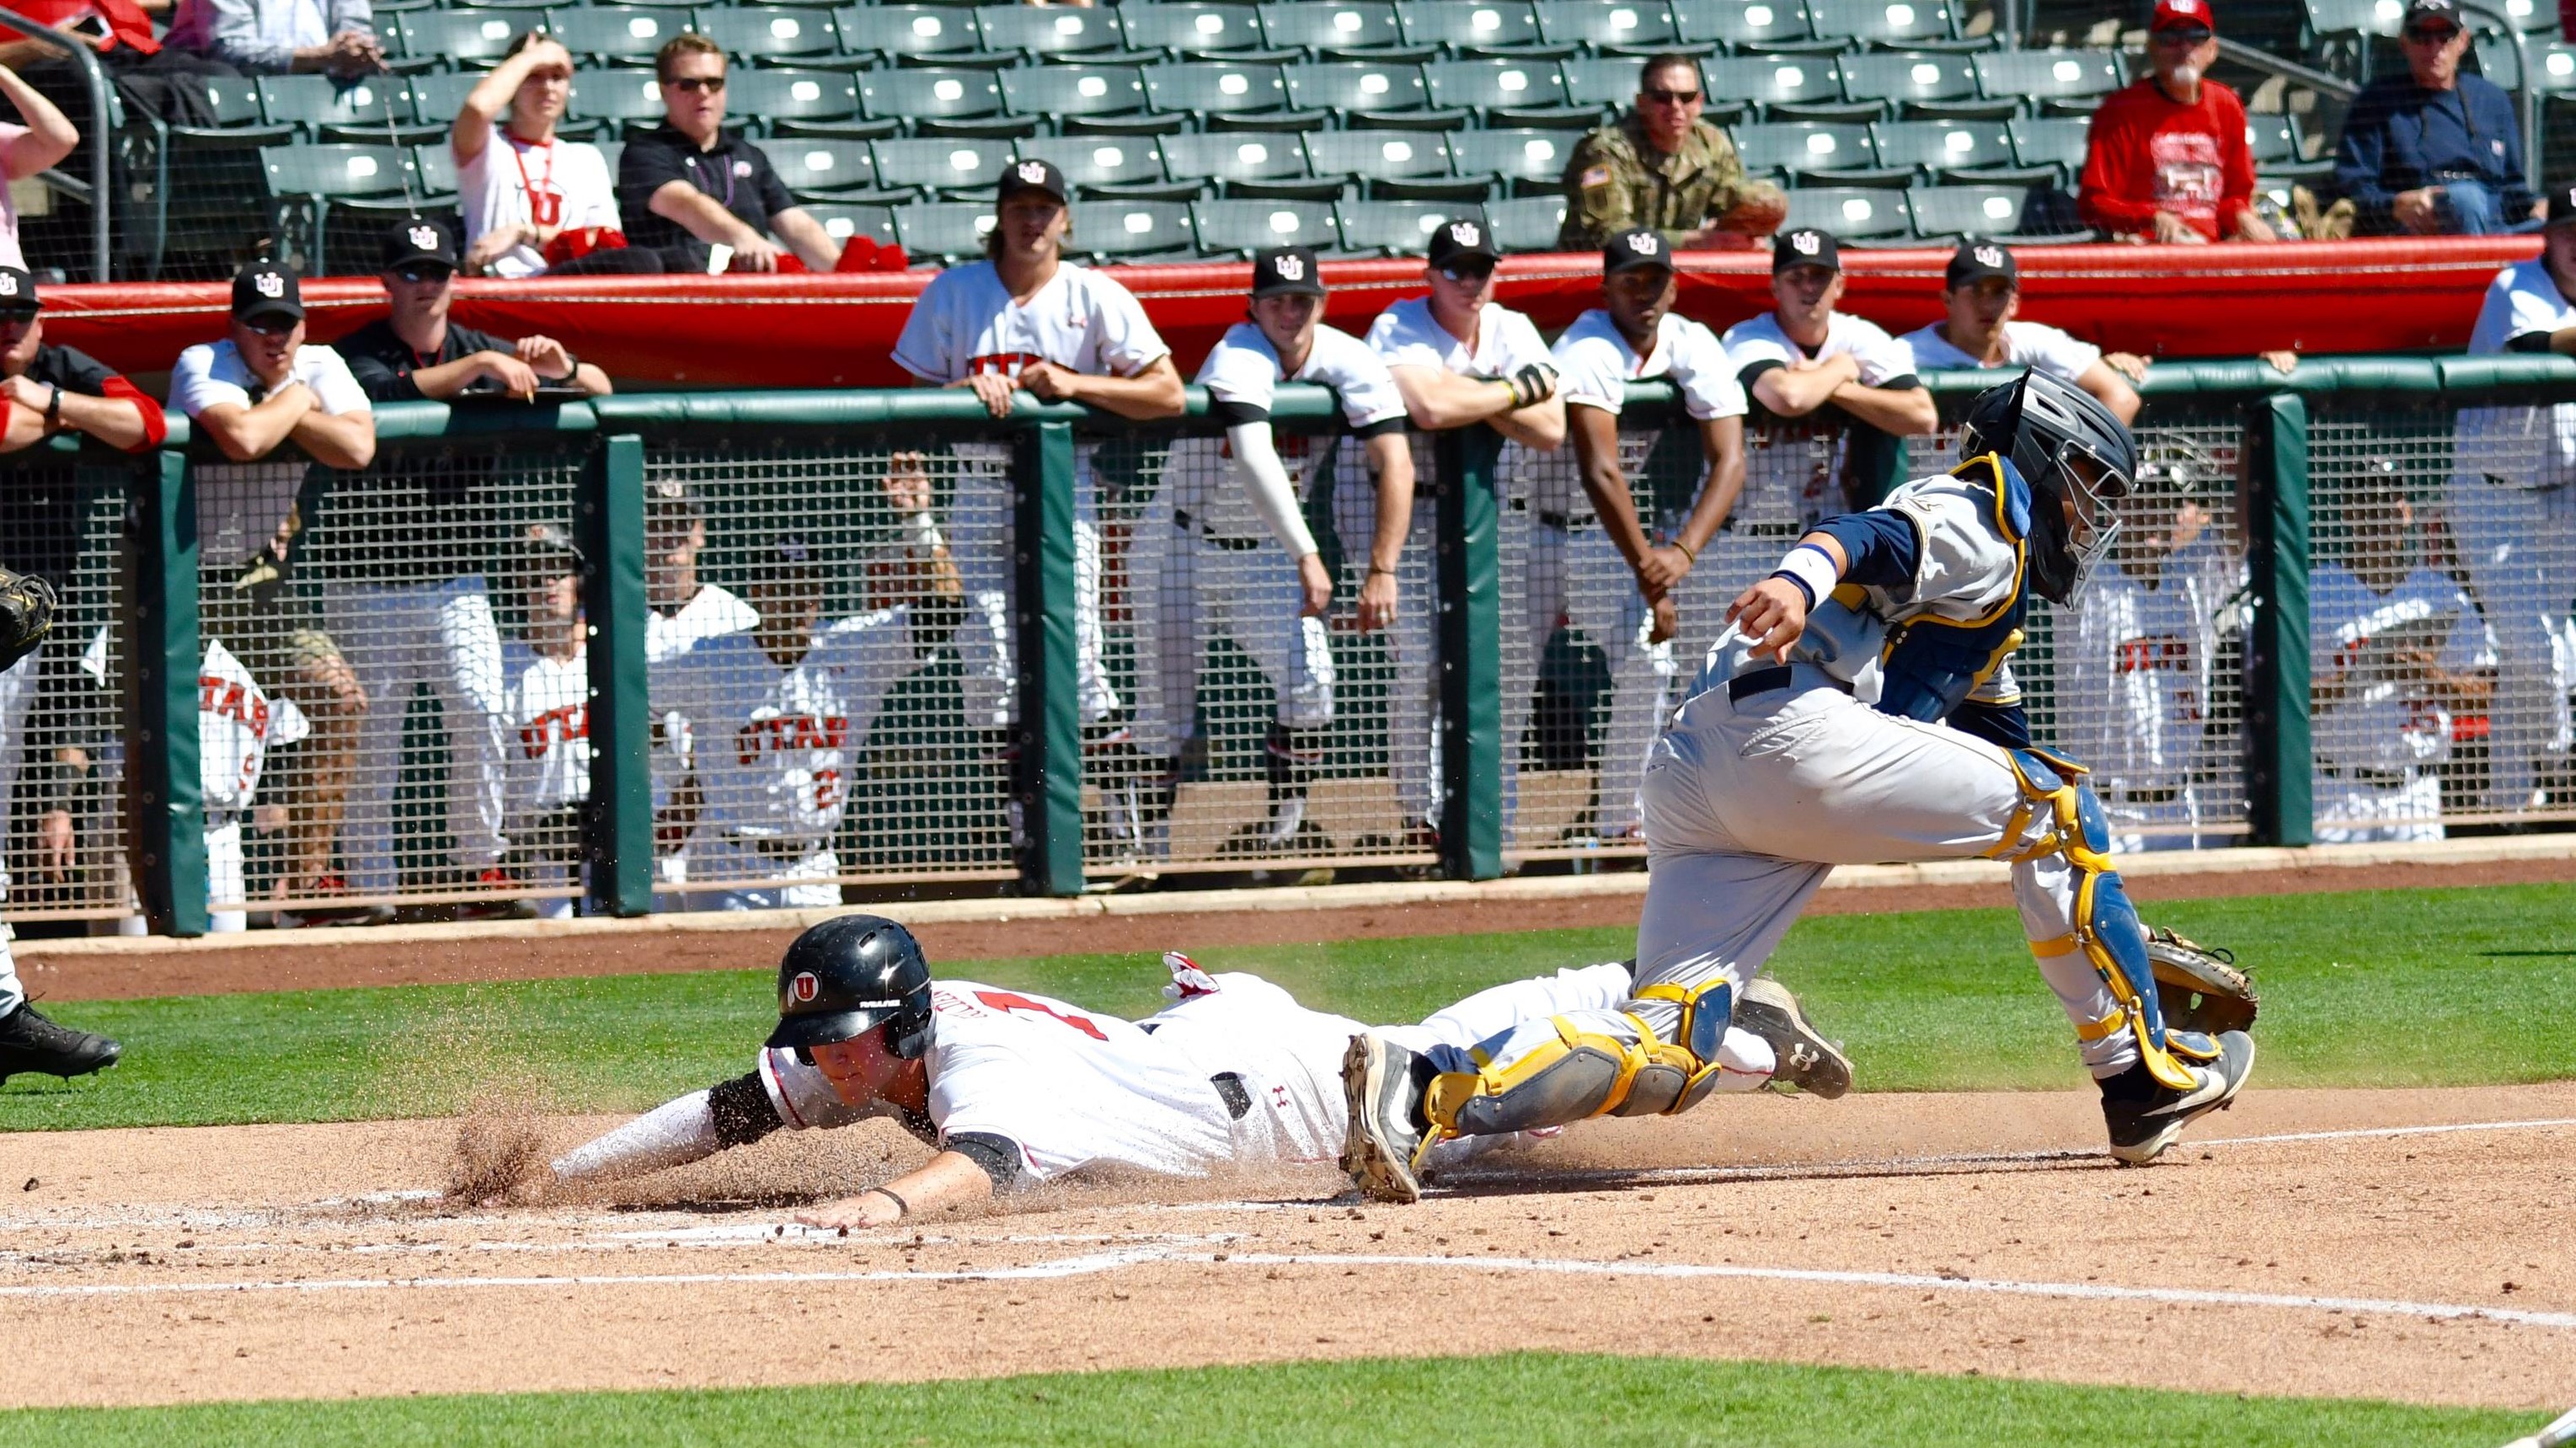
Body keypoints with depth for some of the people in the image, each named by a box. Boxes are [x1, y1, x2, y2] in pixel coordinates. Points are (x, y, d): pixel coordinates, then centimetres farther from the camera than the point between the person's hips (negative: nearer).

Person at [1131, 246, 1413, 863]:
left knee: (1309, 680, -10)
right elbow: (1253, 457, -44)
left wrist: (1382, 571, -35)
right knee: (1165, 696, -6)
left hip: (1266, 555, 4)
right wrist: (1307, 555, -53)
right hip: (1184, 550, -4)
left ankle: (1286, 815, 9)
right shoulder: (1239, 361, -28)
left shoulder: (1351, 365, -13)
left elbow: (1395, 464, -23)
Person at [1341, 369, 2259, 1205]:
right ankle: (2143, 1079, 10)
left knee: (1667, 1059, -5)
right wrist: (1801, 581, -37)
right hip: (1792, 729, -9)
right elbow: (1872, 538, -14)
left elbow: (1999, 749, 41)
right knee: (2056, 808, 7)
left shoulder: (1986, 612, 38)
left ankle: (1425, 1092, -25)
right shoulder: (1977, 526, 7)